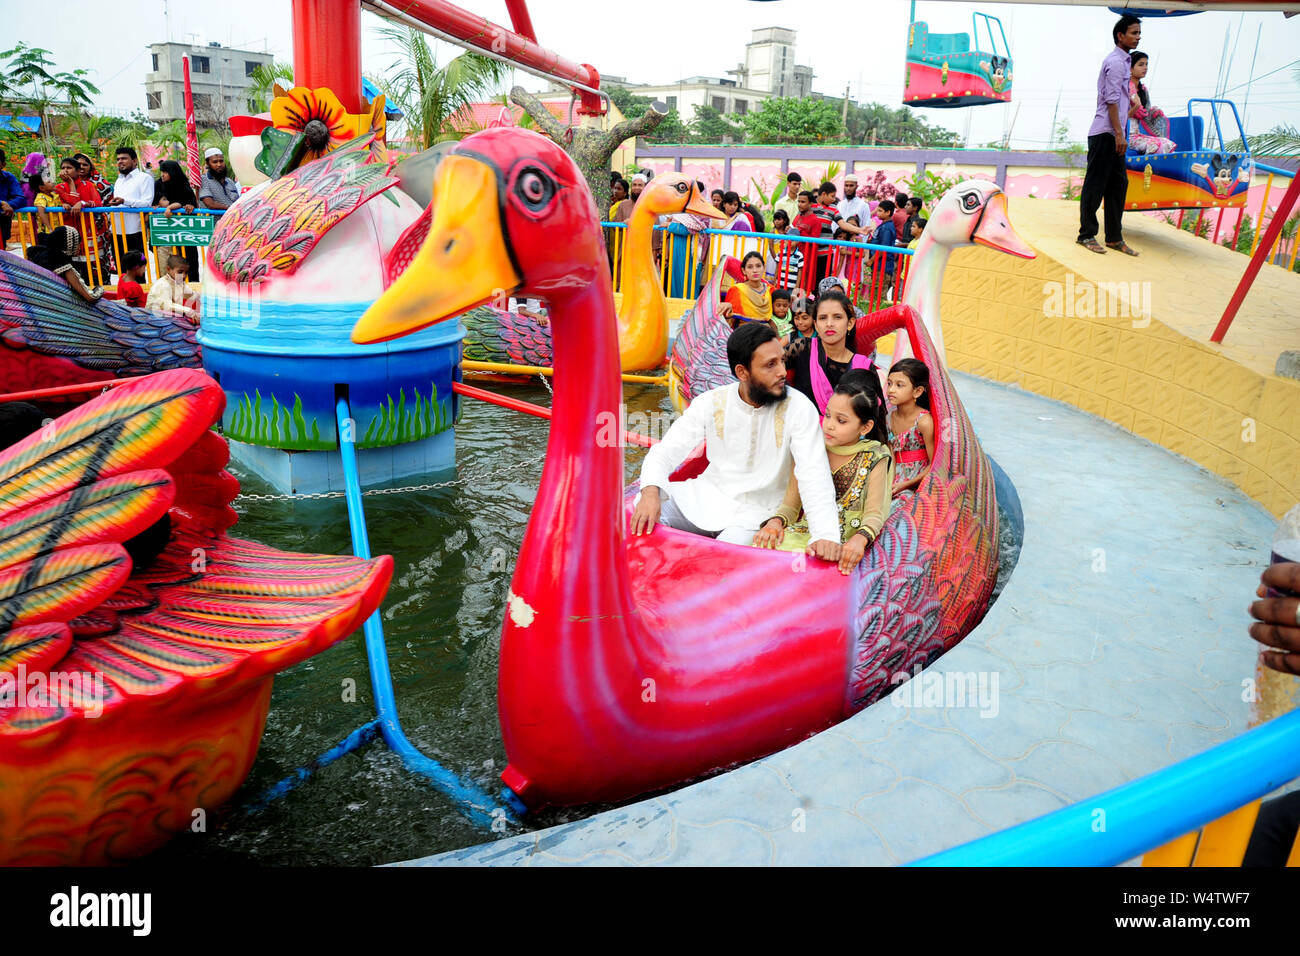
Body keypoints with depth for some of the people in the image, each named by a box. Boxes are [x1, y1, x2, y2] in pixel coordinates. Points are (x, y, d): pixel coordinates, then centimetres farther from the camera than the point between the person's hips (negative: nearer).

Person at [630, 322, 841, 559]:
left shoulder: (798, 408, -14)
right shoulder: (711, 403, -5)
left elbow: (814, 474, -23)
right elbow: (666, 451, -7)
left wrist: (825, 534, -37)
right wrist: (650, 492, -28)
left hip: (754, 512, -3)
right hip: (705, 498, 3)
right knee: (642, 518, -17)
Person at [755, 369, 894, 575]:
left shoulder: (875, 457, 1)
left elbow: (874, 514, -5)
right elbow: (790, 505, 9)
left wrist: (860, 539, -28)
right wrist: (775, 522, -15)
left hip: (845, 541, -3)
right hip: (803, 532, 3)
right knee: (762, 548, -29)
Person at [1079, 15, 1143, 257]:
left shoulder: (1121, 61, 20)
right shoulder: (1116, 62, -10)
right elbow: (1112, 100, -17)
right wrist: (1119, 134, -20)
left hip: (1113, 135, 10)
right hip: (1106, 134, -10)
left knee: (1118, 184, 8)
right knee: (1095, 185, -4)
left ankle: (1114, 237, 12)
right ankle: (1086, 235, 2)